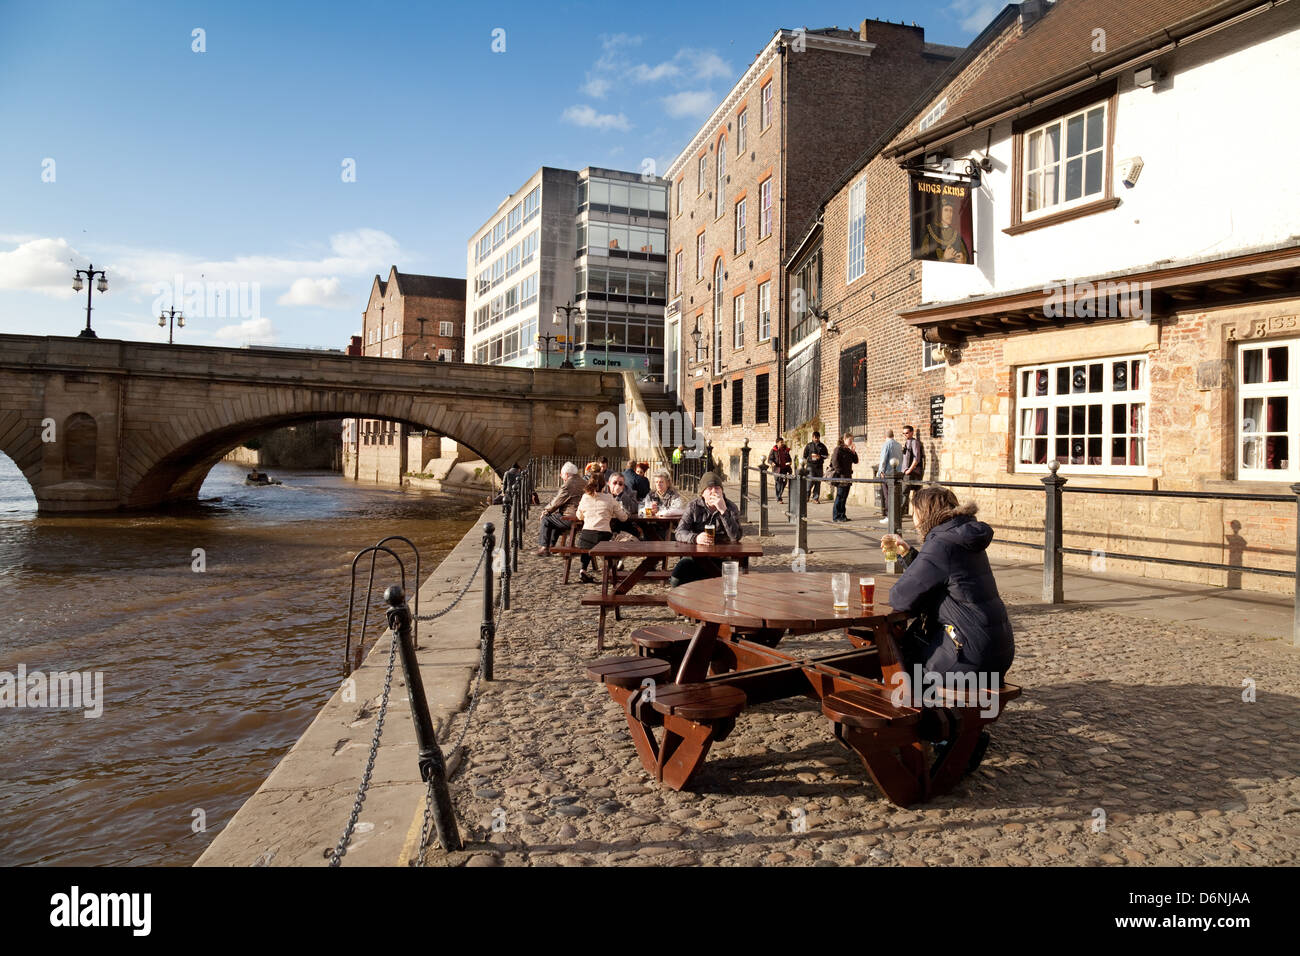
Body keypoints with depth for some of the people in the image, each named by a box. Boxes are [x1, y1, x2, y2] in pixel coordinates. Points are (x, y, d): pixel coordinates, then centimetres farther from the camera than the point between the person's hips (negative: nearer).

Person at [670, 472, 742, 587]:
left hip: (721, 558, -2)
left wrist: (723, 511, -22)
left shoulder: (731, 507, 3)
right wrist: (695, 538, -26)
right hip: (695, 555, 2)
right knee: (676, 579, -25)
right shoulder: (693, 507, 7)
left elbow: (736, 537, -13)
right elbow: (679, 532, -3)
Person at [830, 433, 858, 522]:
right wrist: (840, 473, -17)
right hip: (840, 477, -8)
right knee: (840, 496, -6)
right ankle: (836, 516, -1)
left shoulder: (848, 450, 17)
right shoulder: (838, 449, -8)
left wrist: (853, 452, 2)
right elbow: (835, 462, -16)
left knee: (844, 497, 10)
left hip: (847, 477, 8)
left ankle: (842, 515, 16)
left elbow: (855, 461, 15)